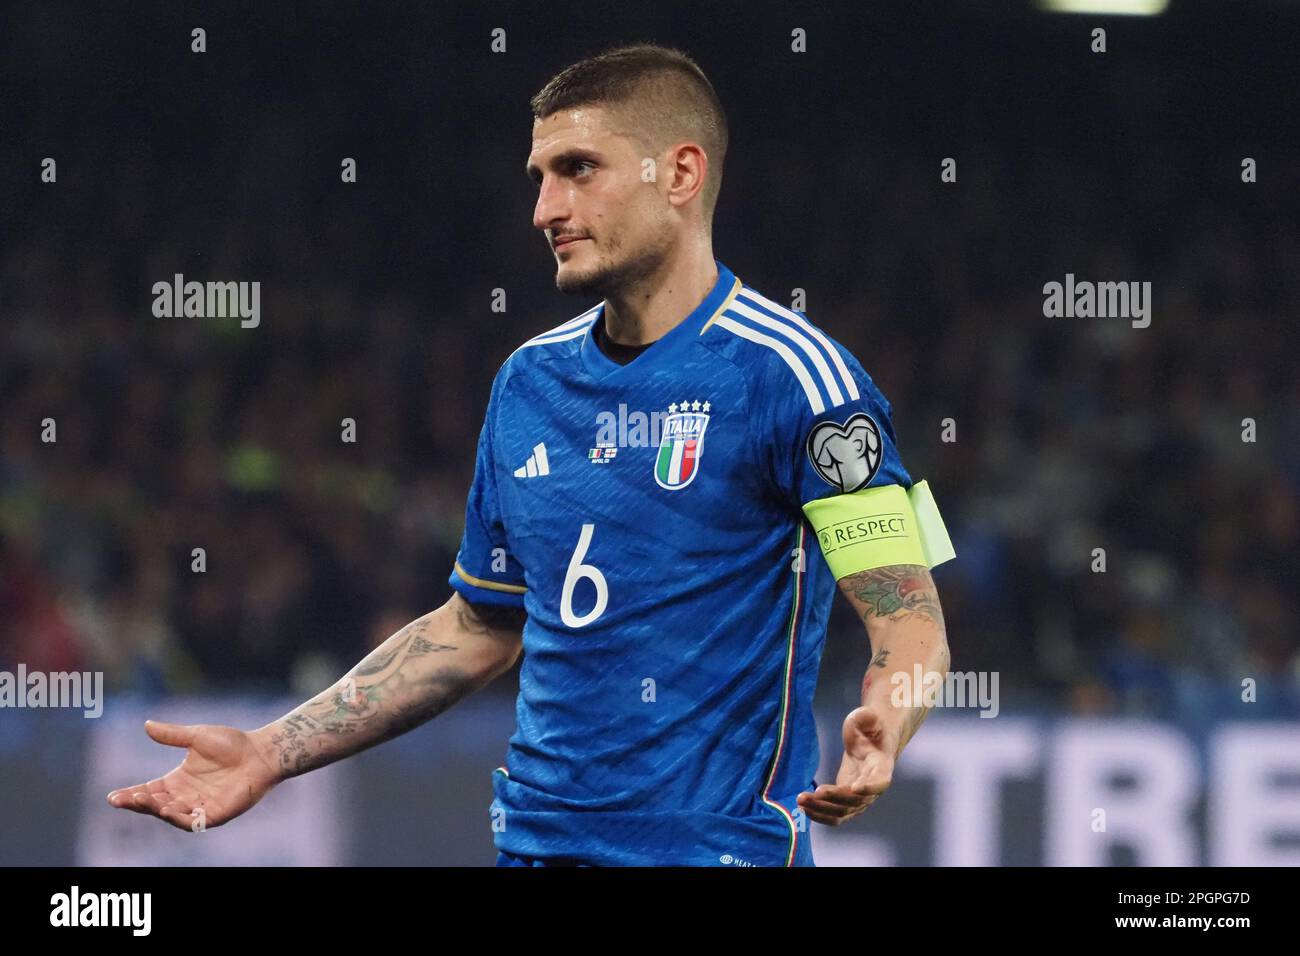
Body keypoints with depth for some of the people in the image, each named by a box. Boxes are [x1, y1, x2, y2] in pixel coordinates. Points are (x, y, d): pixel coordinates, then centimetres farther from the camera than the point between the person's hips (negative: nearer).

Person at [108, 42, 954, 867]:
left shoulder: (788, 371, -9)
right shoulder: (529, 381, 10)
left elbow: (910, 619, -13)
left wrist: (878, 742, -34)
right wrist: (272, 753, 13)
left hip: (717, 841, -6)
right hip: (539, 834, 6)